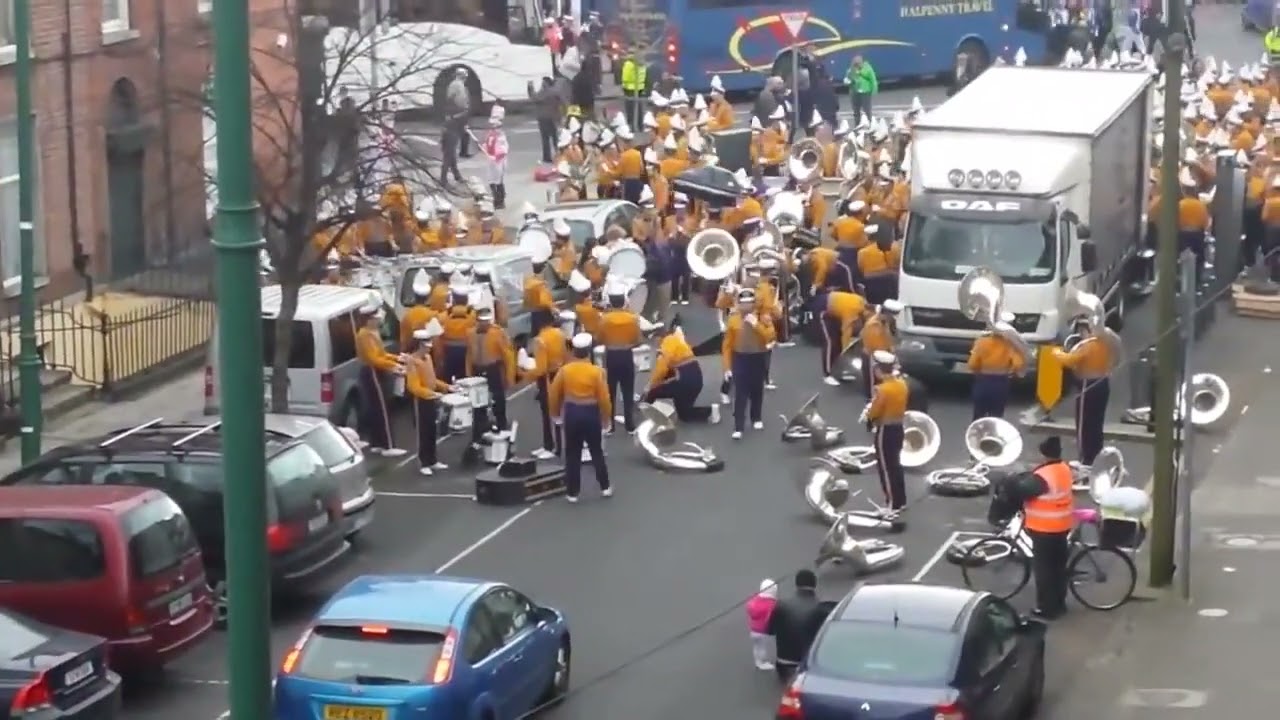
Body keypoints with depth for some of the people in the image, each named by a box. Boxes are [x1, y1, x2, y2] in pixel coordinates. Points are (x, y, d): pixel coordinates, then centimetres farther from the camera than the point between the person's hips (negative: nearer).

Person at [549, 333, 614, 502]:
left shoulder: (564, 370, -6)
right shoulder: (597, 372, -11)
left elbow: (554, 394, 2)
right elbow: (604, 398, -8)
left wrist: (556, 414, 17)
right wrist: (606, 417, 6)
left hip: (571, 413, 1)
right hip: (591, 414, -1)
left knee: (572, 454, 7)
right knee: (597, 452, 15)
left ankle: (572, 492, 9)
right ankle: (605, 487, 20)